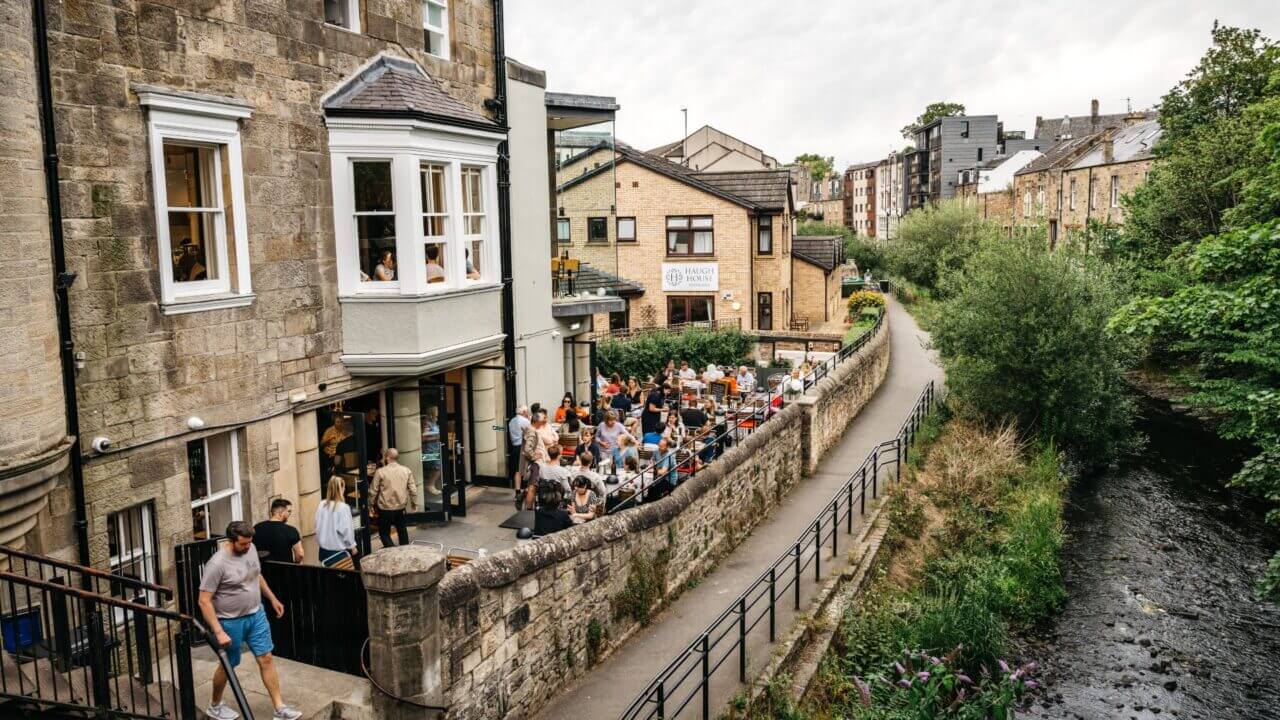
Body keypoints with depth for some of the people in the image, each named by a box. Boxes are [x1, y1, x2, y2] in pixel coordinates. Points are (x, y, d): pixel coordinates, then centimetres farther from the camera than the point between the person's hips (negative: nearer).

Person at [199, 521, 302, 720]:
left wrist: (273, 599, 18)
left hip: (256, 615, 5)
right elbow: (204, 601, -23)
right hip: (231, 622, -5)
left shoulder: (250, 549, -5)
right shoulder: (217, 564, -25)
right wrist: (219, 632, -26)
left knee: (266, 659, 5)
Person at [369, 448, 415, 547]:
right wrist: (414, 503, 14)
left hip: (385, 508, -4)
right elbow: (412, 489, 1)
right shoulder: (407, 471, -1)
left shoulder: (380, 472, -12)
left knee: (384, 533, 7)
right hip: (401, 507, 4)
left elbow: (373, 491, -7)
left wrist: (373, 504, 9)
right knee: (402, 531, 19)